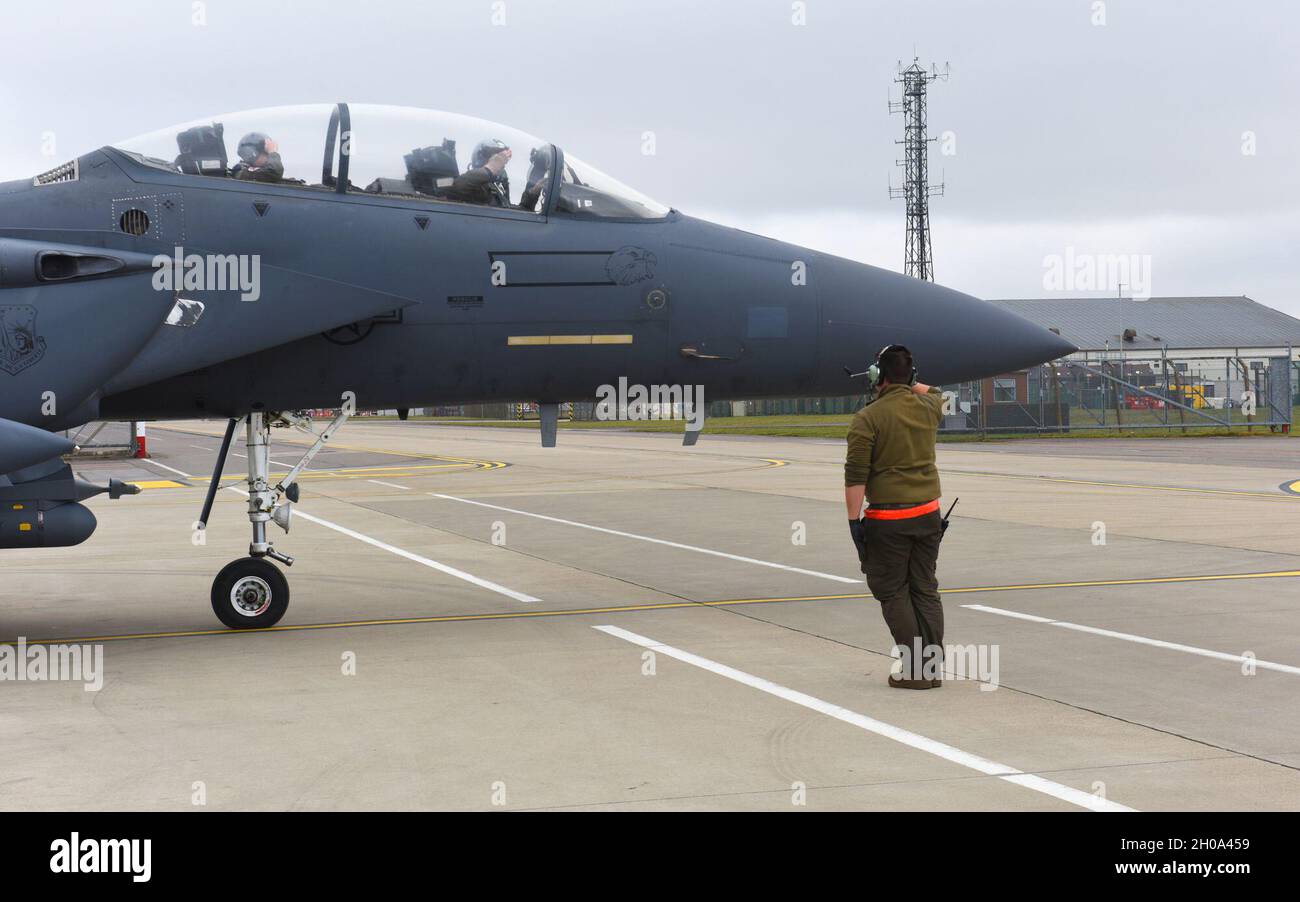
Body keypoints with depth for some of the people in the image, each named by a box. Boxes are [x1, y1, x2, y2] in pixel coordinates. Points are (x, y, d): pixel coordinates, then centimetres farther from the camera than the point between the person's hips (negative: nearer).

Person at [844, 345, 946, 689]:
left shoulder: (868, 417, -12)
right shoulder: (928, 407, 5)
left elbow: (855, 477, -15)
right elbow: (935, 392, 33)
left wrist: (854, 520, -10)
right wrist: (909, 384, 42)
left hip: (889, 519, -5)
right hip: (928, 513, 5)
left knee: (892, 592, 4)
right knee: (925, 589, 12)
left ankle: (914, 668, 0)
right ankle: (934, 666, 14)